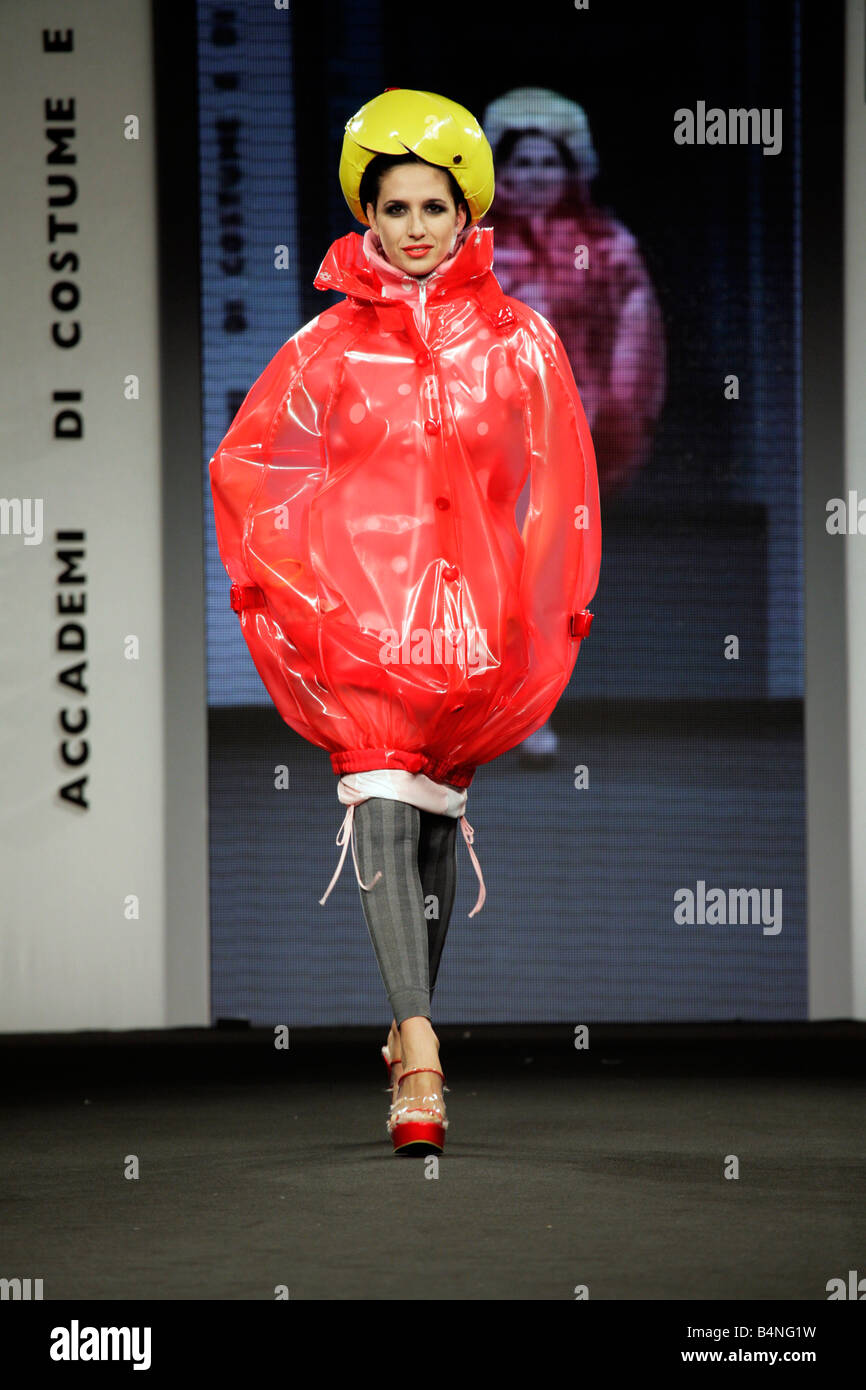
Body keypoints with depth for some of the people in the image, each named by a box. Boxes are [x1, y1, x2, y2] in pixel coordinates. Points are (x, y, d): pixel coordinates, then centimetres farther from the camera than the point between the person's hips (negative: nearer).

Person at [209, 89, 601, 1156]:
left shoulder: (519, 343, 6)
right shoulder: (330, 344, 6)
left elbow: (560, 485, 10)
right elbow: (245, 462, 13)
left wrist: (541, 612, 4)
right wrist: (290, 580, 3)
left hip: (472, 615, 2)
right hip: (356, 605, -2)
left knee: (438, 821, 8)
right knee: (382, 815, -15)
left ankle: (410, 1023, 24)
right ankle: (419, 1066, -24)